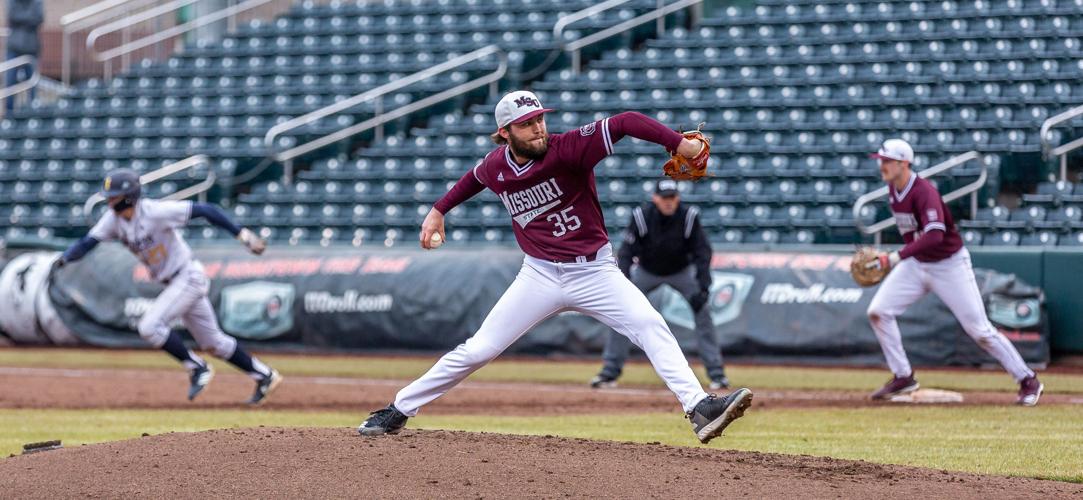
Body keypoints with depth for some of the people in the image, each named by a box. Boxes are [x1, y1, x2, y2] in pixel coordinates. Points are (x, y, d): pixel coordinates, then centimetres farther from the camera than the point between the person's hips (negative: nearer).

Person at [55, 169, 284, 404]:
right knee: (213, 342, 14)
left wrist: (242, 234, -25)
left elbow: (205, 210, -22)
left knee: (150, 326, -19)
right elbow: (87, 243, -11)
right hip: (173, 284, 8)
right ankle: (264, 375, 26)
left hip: (189, 277, -8)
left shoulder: (156, 212, -24)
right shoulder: (113, 219, -4)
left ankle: (197, 368, -4)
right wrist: (64, 258, -32)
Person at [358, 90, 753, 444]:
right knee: (477, 350, 0)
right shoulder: (496, 167, -3)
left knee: (650, 326, -24)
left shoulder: (567, 149, -18)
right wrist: (439, 210, 25)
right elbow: (474, 179, 23)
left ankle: (699, 408, -31)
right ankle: (398, 411, 12)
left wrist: (678, 143, -40)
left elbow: (624, 123, -28)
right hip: (541, 276, 2)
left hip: (594, 272, -2)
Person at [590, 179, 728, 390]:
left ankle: (716, 372, -7)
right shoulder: (641, 217, -25)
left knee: (702, 310, -16)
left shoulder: (689, 217, -25)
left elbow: (702, 252, -24)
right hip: (646, 272, 1)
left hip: (681, 272, -1)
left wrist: (703, 287, -36)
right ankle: (610, 371, 2)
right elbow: (626, 252, -25)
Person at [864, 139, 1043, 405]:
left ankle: (1028, 381, 6)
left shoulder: (924, 191, -27)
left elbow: (934, 235, -41)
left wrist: (896, 258, -46)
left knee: (979, 329, -6)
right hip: (916, 263, 8)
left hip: (950, 265, -8)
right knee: (878, 311, -4)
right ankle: (903, 377, 7)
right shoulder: (893, 188, -1)